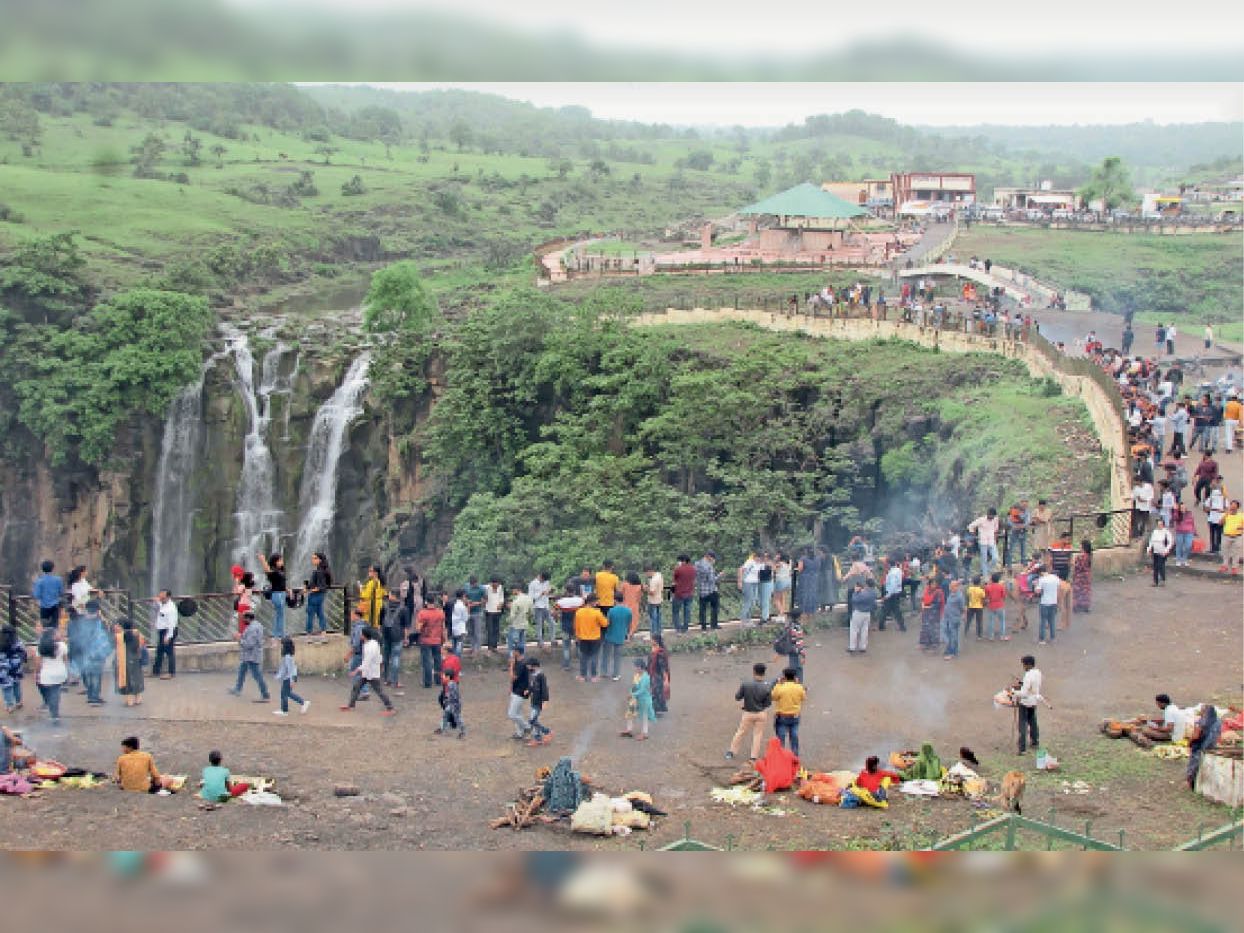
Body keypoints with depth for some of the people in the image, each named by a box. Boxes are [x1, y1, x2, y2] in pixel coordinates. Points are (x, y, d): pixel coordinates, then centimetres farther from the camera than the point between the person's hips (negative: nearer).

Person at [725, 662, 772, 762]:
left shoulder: (745, 684, -20)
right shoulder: (767, 687, -16)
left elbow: (737, 697, -9)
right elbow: (768, 703, -9)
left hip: (748, 713, 0)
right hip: (761, 714, 0)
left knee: (740, 732, 15)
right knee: (758, 735, 13)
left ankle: (731, 752, 25)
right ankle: (754, 756, 16)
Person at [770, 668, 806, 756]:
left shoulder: (780, 687, -19)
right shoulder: (799, 687, -10)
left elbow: (773, 697, -3)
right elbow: (803, 698, 8)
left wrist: (778, 684, 1)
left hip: (782, 716, -3)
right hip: (795, 716, 3)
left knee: (781, 738, 7)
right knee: (794, 737, 14)